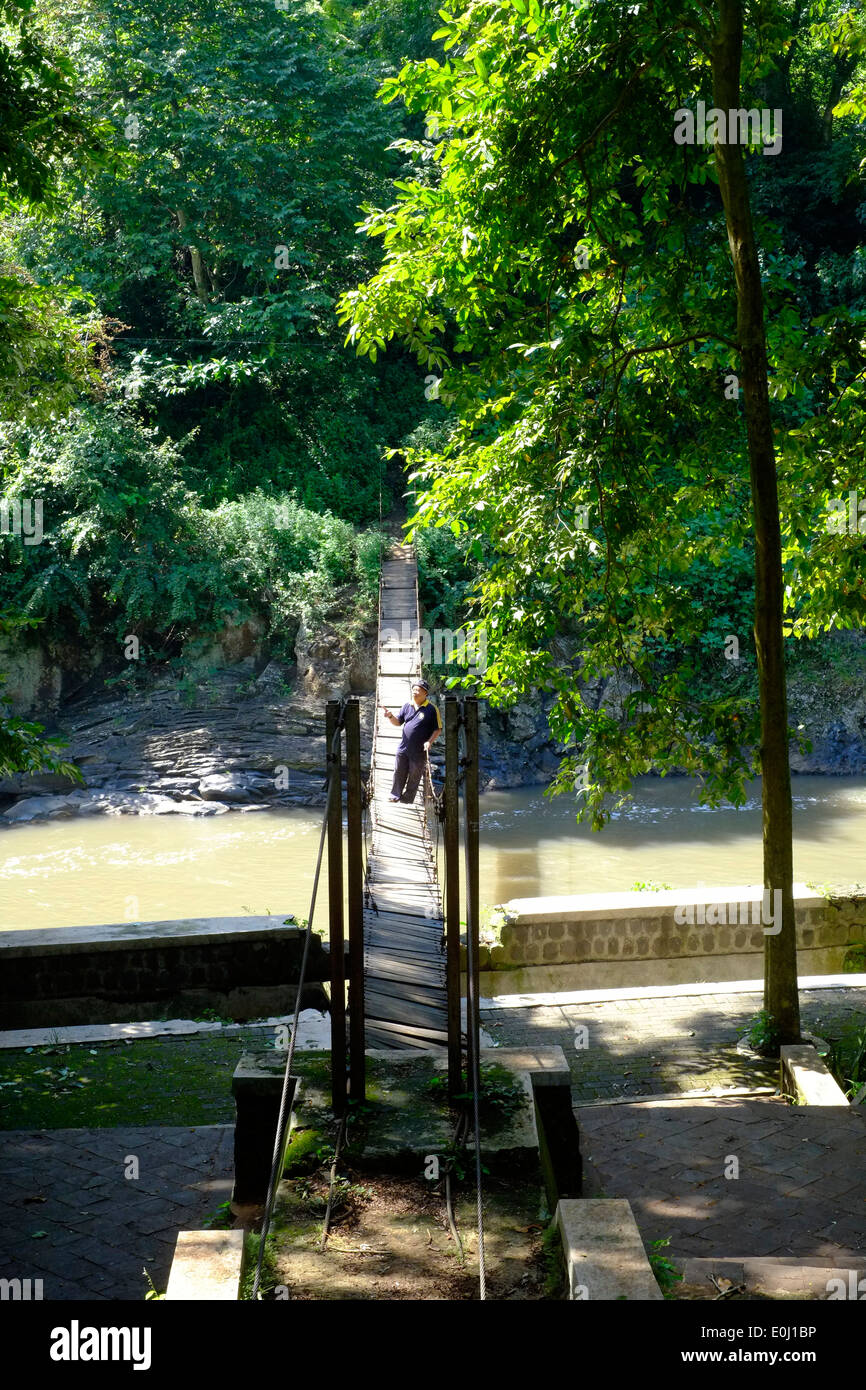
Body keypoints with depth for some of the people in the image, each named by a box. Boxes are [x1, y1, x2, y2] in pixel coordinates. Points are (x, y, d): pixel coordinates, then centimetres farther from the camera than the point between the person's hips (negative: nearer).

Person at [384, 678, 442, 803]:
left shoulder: (431, 709, -8)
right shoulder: (407, 706, 7)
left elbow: (438, 729, -5)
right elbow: (398, 722, 13)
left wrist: (429, 741, -18)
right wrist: (390, 716, -8)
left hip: (419, 751, -4)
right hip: (403, 747, 4)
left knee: (414, 776, 7)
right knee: (399, 773, 11)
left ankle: (407, 800, 19)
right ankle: (395, 795, 25)